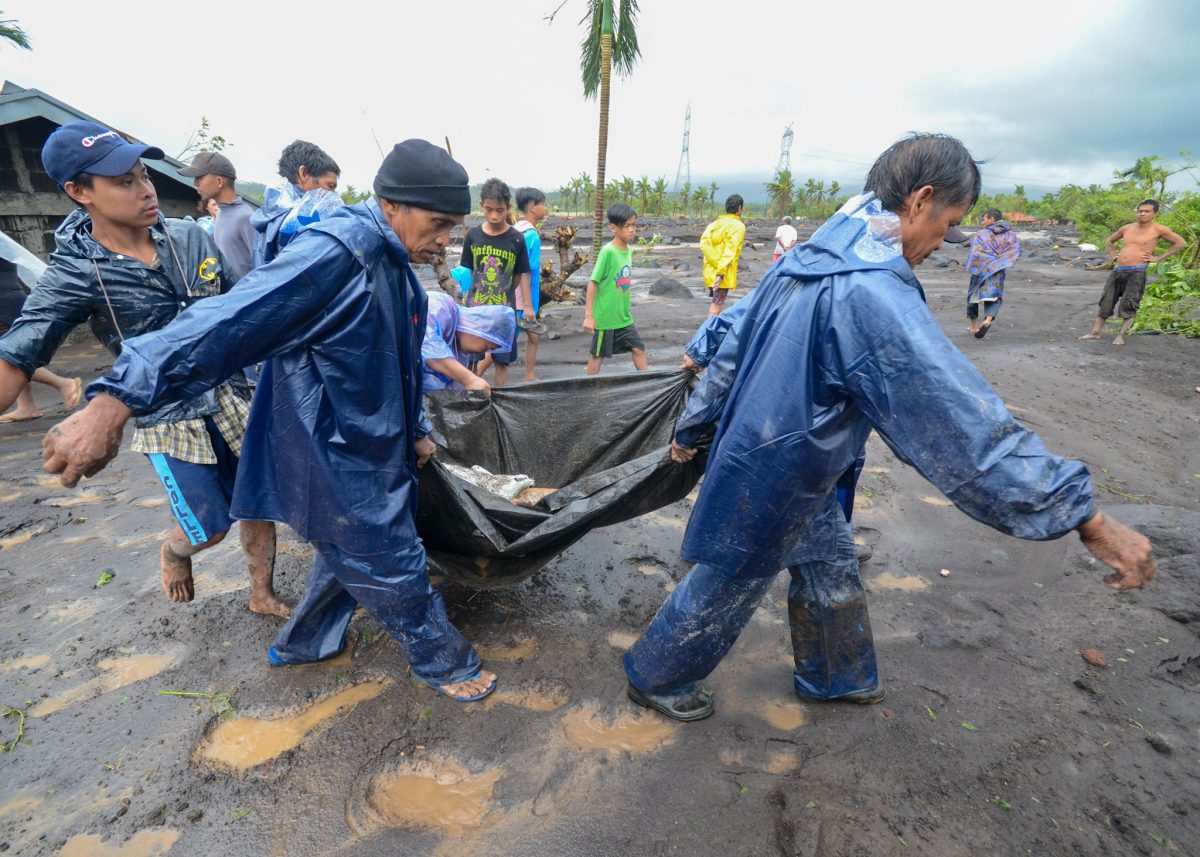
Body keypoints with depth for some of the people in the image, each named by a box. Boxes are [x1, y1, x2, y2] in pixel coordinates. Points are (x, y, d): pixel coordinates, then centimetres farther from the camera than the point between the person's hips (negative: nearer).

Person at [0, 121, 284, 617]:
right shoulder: (75, 274, -13)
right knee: (211, 528, 6)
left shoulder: (191, 237, -3)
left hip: (229, 394, 3)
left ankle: (262, 597, 32)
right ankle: (174, 552, 44)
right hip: (169, 417, -3)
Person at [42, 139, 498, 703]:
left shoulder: (396, 269, 8)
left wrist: (416, 430, 22)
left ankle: (300, 645, 51)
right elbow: (232, 320, -32)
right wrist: (118, 402, -35)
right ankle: (447, 665, 31)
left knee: (346, 559, 27)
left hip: (373, 456, 10)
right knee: (397, 576, 8)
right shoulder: (337, 252, -24)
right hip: (339, 469, -10)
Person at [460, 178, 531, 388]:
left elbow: (522, 275, 1)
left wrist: (527, 306, 1)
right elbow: (470, 271, 7)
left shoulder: (516, 239, -5)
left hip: (505, 310, -1)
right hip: (475, 309, 1)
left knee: (502, 361, 6)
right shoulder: (473, 235, -2)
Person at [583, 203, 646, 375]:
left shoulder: (629, 250, 4)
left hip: (623, 316, 7)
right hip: (605, 316, -7)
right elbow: (593, 282, -17)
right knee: (598, 354, 8)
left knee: (639, 348, 8)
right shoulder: (608, 251, -18)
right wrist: (588, 315, -18)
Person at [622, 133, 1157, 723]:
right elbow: (967, 424, -30)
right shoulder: (872, 294, -30)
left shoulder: (800, 262, 1)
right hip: (770, 488, -9)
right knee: (722, 595, 13)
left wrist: (691, 427, 23)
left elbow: (730, 355, 10)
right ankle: (652, 676, 39)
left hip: (750, 455, 9)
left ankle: (832, 677, 49)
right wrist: (1088, 520, -21)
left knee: (829, 565, 25)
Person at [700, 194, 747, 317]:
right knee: (718, 304, -4)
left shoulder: (716, 223, 12)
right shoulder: (738, 226, -7)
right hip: (724, 273, -7)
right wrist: (721, 273, -23)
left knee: (715, 301, 20)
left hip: (710, 269, 7)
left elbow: (704, 243, -2)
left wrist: (716, 263, -8)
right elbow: (730, 251, -18)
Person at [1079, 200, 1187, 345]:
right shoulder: (1127, 228, 14)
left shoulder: (1158, 230, 2)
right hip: (1117, 271, 4)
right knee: (1106, 303, 2)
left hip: (1137, 273, -4)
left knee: (1128, 306, -9)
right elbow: (1109, 241, 30)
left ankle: (1121, 336, -6)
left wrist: (1158, 258, 0)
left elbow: (1181, 243, 5)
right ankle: (1095, 332, 6)